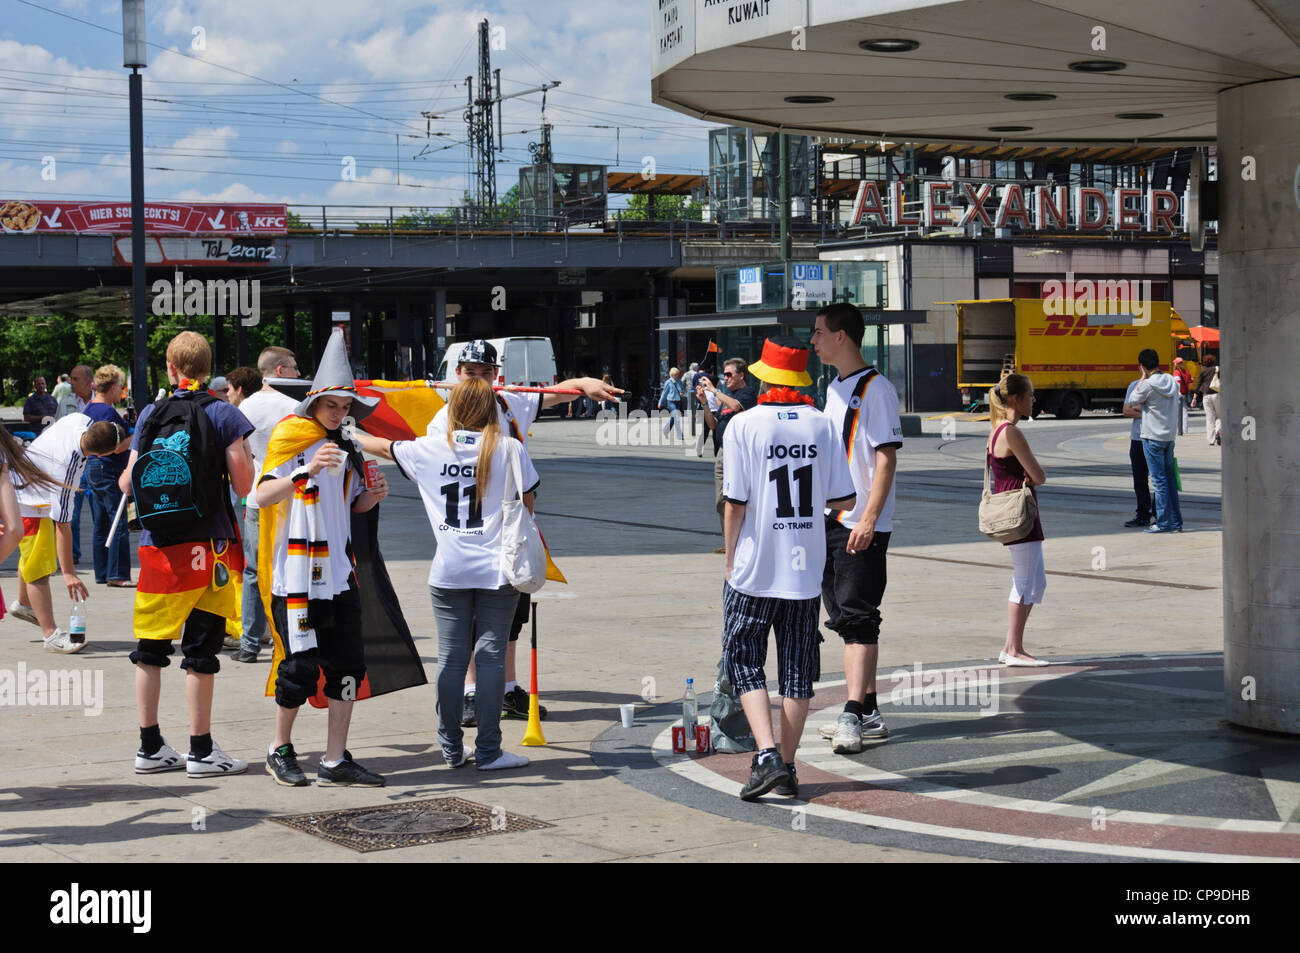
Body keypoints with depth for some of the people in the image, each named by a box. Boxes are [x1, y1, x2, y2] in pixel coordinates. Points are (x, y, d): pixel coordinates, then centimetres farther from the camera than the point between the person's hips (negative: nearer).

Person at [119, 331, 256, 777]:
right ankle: (201, 751, 6)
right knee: (201, 649, 2)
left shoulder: (150, 414, 4)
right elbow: (245, 486, -8)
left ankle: (150, 747, 16)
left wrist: (124, 479, 30)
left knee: (151, 648, 11)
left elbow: (129, 483, 8)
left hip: (157, 545, 3)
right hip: (207, 545, -3)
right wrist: (243, 455, 12)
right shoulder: (223, 414, -5)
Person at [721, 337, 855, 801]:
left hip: (755, 569, -3)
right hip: (806, 568, 3)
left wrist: (730, 560, 3)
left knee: (743, 661, 7)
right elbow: (843, 500, -1)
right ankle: (786, 769, 15)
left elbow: (735, 502, -10)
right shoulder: (823, 424, -1)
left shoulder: (744, 425, -9)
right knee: (797, 668, 11)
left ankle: (767, 755, -9)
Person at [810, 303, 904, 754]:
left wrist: (869, 519, -22)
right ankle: (868, 711, 18)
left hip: (861, 524, -9)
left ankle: (853, 715, -12)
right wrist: (817, 508, 21)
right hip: (830, 519, 9)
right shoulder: (834, 389, 17)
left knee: (857, 616, -10)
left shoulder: (876, 388, -11)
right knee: (845, 617, 11)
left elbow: (887, 458, -16)